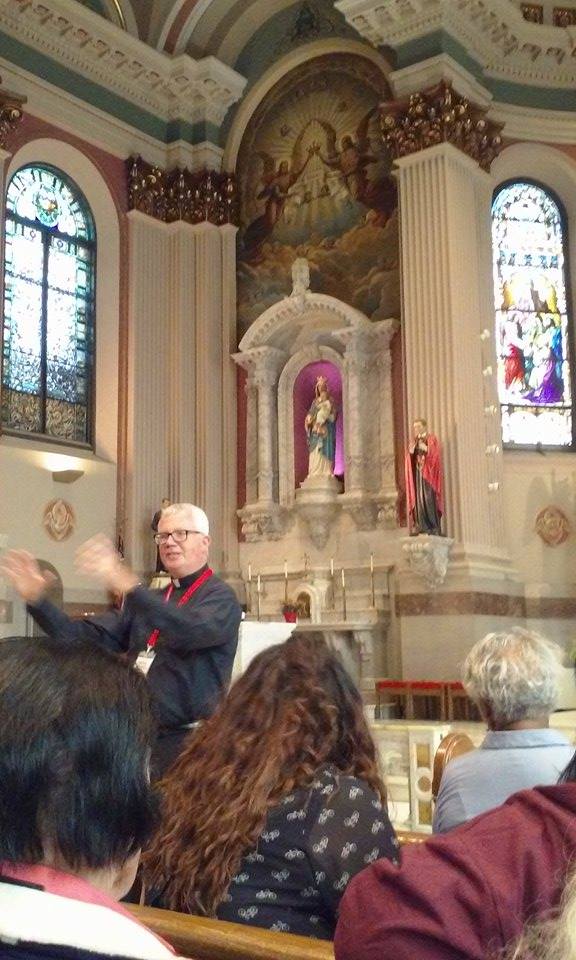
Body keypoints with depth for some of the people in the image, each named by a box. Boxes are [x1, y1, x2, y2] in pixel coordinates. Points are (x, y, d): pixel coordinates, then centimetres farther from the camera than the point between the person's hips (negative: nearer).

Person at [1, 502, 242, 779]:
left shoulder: (221, 598, -5)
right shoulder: (147, 601, 17)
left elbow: (192, 631, -28)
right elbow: (90, 636, 8)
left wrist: (128, 586, -40)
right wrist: (37, 600, -7)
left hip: (183, 744, -6)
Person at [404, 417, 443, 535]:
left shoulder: (432, 439, 2)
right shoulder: (414, 442, 17)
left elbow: (435, 454, -11)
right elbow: (410, 459, 12)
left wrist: (425, 448, -26)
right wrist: (410, 452, -9)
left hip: (428, 473, -5)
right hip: (417, 473, 5)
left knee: (429, 498, -10)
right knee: (419, 498, 0)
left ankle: (434, 527, -9)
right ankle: (423, 525, 2)